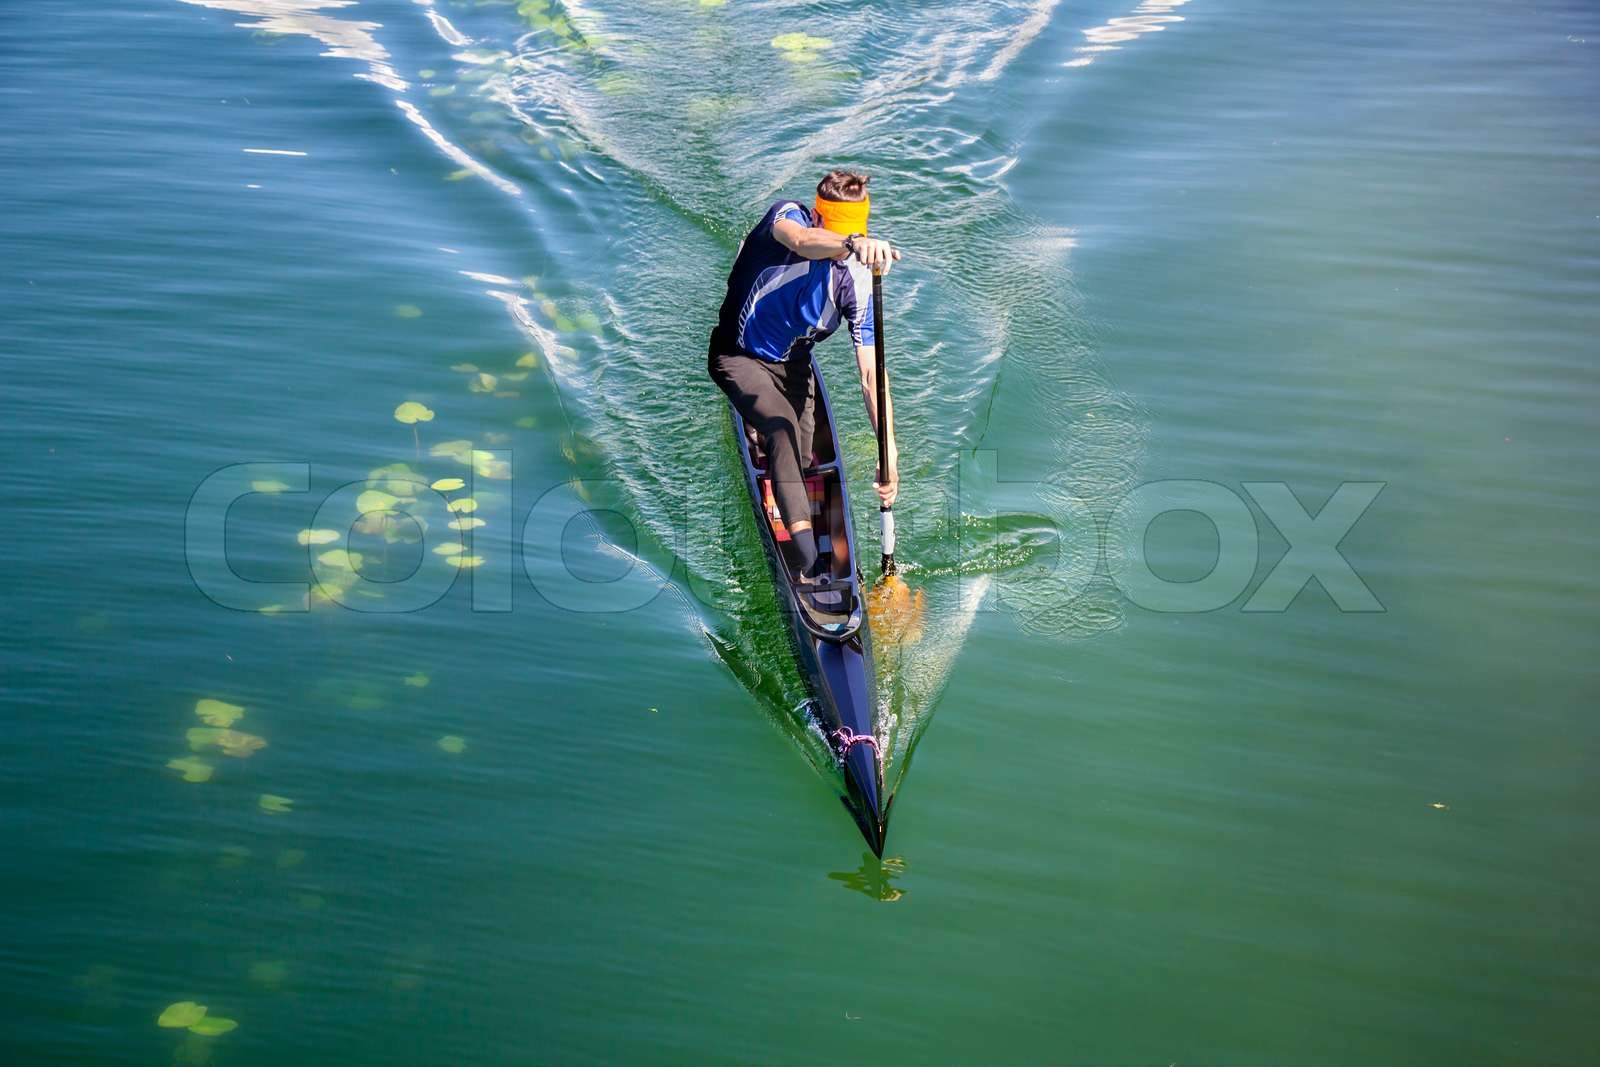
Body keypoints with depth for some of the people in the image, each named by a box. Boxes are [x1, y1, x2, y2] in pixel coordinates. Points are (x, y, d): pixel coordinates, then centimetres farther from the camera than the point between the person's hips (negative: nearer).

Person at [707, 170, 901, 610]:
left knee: (797, 461, 5)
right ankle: (809, 562, -38)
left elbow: (870, 374, -19)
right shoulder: (787, 215, -21)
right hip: (738, 355, -4)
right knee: (782, 424, -29)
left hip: (791, 364, 4)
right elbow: (801, 241, -49)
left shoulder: (858, 282, -16)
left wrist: (888, 451, -28)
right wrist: (853, 243, -71)